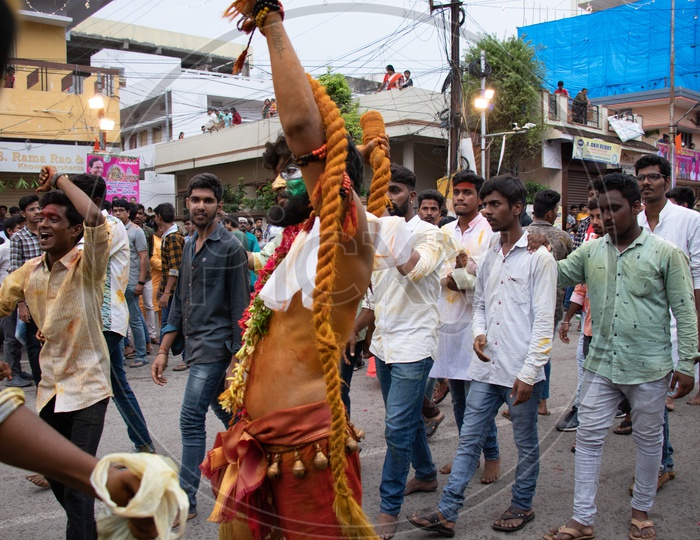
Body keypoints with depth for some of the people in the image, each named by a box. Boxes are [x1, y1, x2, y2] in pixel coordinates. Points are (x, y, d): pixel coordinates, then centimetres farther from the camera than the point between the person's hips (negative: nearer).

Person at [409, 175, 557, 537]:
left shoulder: (538, 256, -9)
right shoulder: (489, 255, 9)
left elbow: (544, 320, -12)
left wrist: (529, 373, -14)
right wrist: (479, 332, -2)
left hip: (521, 372, -6)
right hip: (487, 368, 6)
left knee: (526, 445, 12)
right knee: (468, 440, 7)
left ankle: (521, 506, 31)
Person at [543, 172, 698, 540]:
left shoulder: (665, 254, -7)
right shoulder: (590, 251, 3)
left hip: (648, 368, -3)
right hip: (600, 365, 3)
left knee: (648, 440, 13)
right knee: (588, 438, 5)